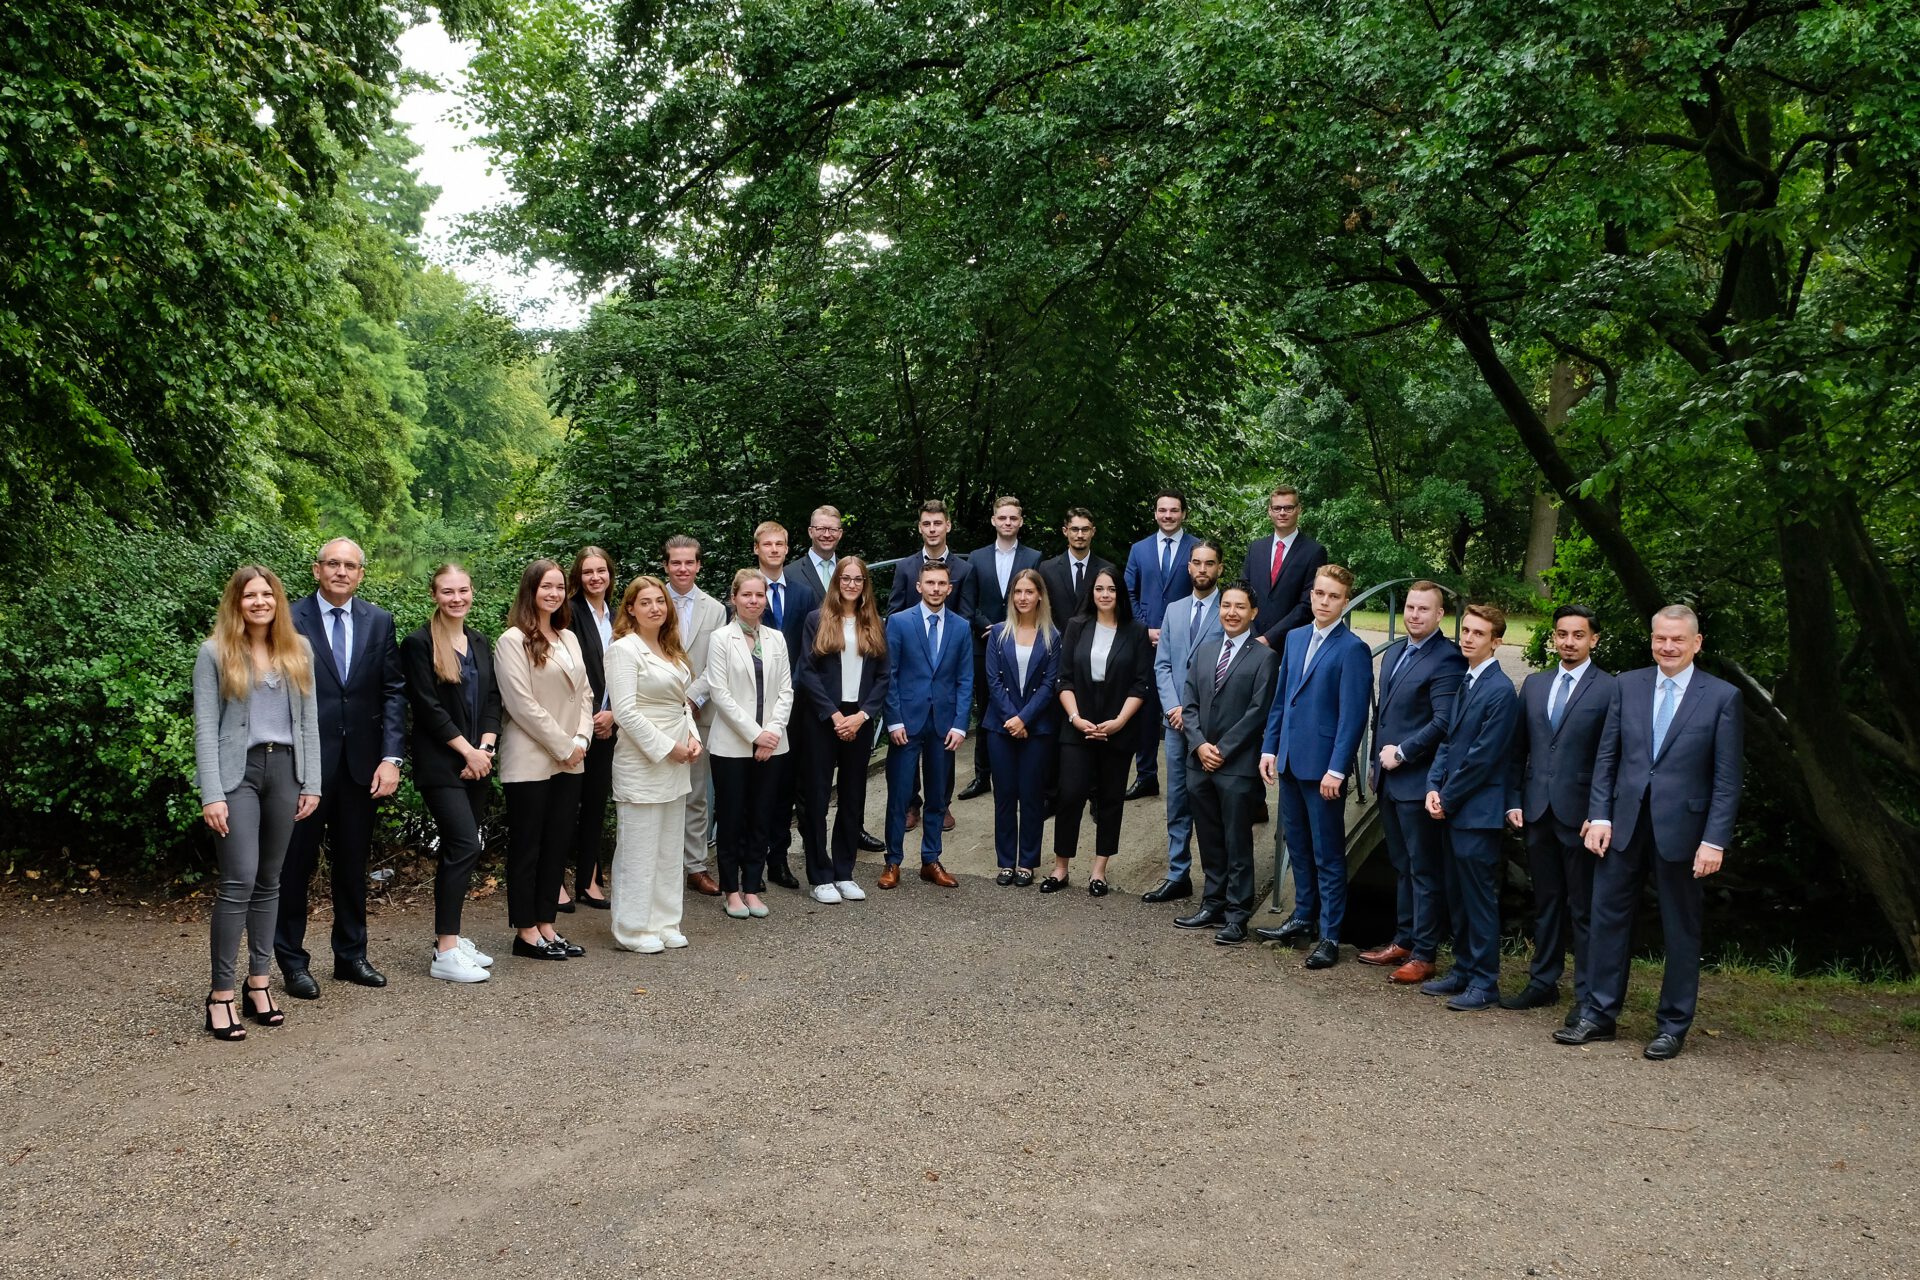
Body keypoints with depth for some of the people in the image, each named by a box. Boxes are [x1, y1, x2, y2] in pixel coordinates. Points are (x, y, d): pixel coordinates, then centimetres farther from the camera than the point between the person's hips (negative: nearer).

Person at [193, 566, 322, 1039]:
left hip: (284, 769, 4)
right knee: (240, 879, -12)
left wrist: (311, 783, 5)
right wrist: (211, 796, -11)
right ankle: (221, 993, -4)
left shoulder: (298, 650, 9)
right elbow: (205, 728, -5)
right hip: (237, 771, -4)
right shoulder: (215, 653, -1)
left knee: (269, 881, 8)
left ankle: (259, 982, 15)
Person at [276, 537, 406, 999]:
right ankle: (292, 960, 19)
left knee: (353, 864, 14)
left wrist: (390, 756, -5)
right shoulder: (290, 620, -5)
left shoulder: (379, 622, 5)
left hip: (361, 762, 3)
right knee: (297, 862, 6)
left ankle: (351, 956, 26)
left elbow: (393, 692, 4)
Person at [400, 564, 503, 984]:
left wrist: (486, 748, -3)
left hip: (477, 762, 7)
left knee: (455, 850, 10)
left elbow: (492, 700, 12)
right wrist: (468, 751, -11)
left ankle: (450, 937, 18)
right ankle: (445, 954, -11)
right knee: (466, 846, -14)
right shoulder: (419, 643, -6)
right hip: (441, 764, -7)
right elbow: (427, 706, -11)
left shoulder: (480, 644, 14)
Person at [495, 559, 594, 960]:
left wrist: (581, 738, -2)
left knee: (558, 844, 9)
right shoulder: (513, 641, -8)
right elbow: (521, 703, -14)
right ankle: (525, 931, 9)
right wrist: (563, 745, -13)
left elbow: (584, 693, 14)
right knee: (527, 846, 2)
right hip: (530, 761, -7)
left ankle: (545, 924, 17)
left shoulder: (569, 638, 14)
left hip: (569, 761, 7)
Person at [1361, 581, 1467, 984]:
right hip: (1389, 778, 8)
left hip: (1417, 781, -8)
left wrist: (1402, 752, -17)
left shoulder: (1446, 660, -14)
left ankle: (1424, 954, 7)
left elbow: (1444, 722, -21)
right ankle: (1403, 940, 26)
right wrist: (1378, 758, 15)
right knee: (1401, 866, 17)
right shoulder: (1393, 652, 14)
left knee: (1424, 870, 0)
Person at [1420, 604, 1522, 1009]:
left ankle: (1485, 983, 8)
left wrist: (1447, 798, -11)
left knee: (1480, 899, -1)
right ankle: (1463, 971, 25)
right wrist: (1434, 788, 2)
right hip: (1451, 809, 8)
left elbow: (1482, 757, -16)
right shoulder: (1463, 682, 13)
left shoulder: (1500, 691, -14)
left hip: (1477, 810, -8)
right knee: (1457, 896, 15)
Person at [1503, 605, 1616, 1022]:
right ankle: (1543, 982, 24)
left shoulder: (1609, 690, -5)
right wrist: (1514, 801, 6)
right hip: (1538, 811, 5)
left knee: (1583, 907, 2)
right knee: (1545, 901, 14)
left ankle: (1587, 995, 10)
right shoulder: (1534, 684, 11)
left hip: (1580, 813, -5)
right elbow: (1518, 750, 13)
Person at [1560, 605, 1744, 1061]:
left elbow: (1727, 779, -5)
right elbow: (1606, 757, 7)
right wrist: (1599, 816, -1)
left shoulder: (1722, 697, -4)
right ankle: (1600, 1014, 20)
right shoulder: (1627, 685, 5)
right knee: (1609, 918, 8)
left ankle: (1673, 1026, 21)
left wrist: (1715, 840, -11)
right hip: (1624, 824, 3)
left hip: (1681, 830, -3)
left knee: (1681, 930, 9)